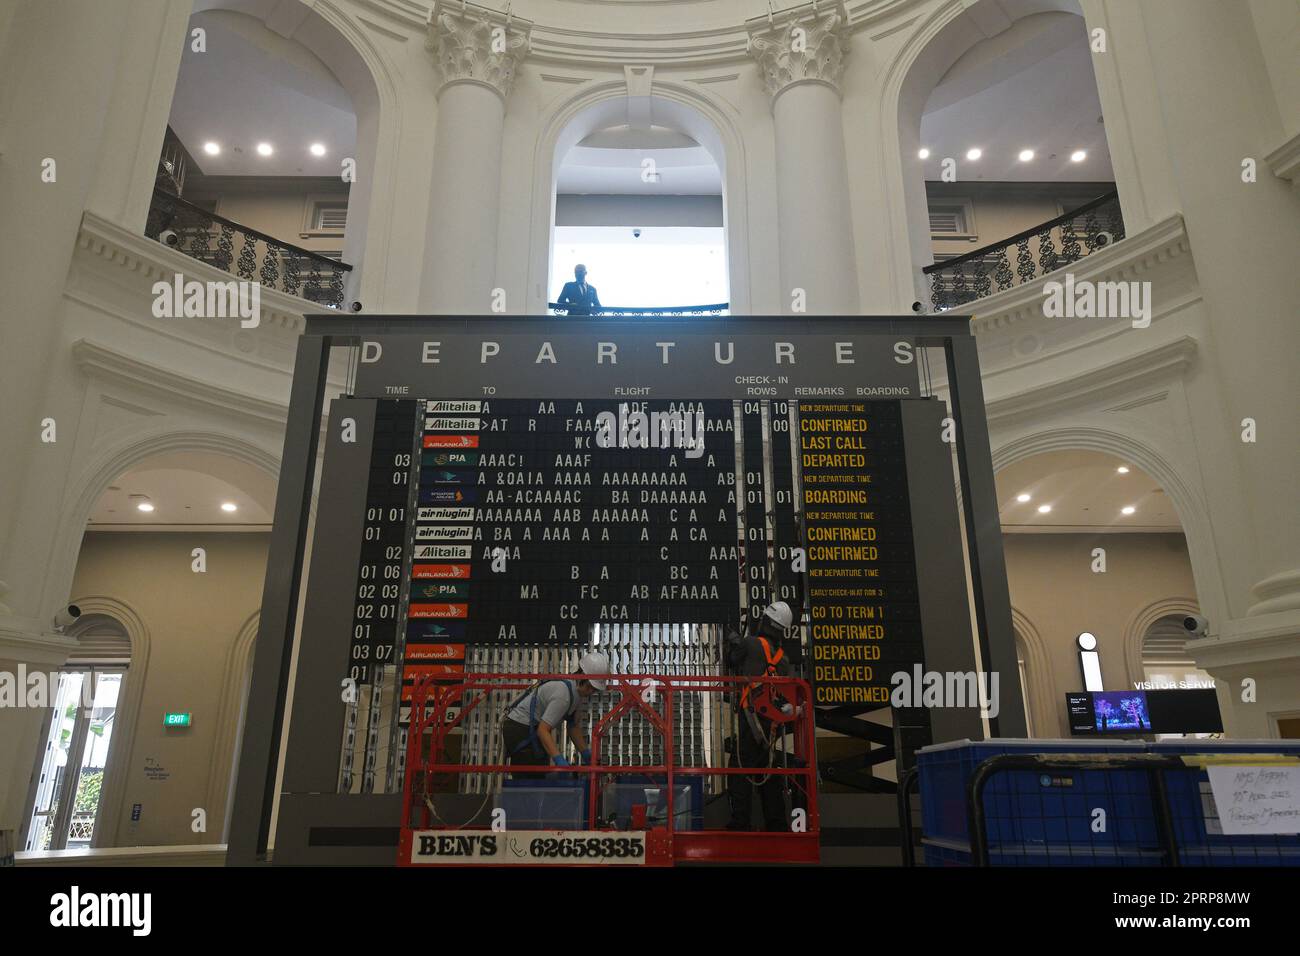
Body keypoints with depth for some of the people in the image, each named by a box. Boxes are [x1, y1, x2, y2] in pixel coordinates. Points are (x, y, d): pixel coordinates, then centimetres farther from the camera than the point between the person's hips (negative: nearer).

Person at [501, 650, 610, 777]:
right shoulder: (563, 694, -29)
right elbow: (542, 730, -33)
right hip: (519, 730, -10)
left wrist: (585, 753, 6)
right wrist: (559, 759, -40)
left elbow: (574, 726, 11)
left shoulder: (578, 691, 1)